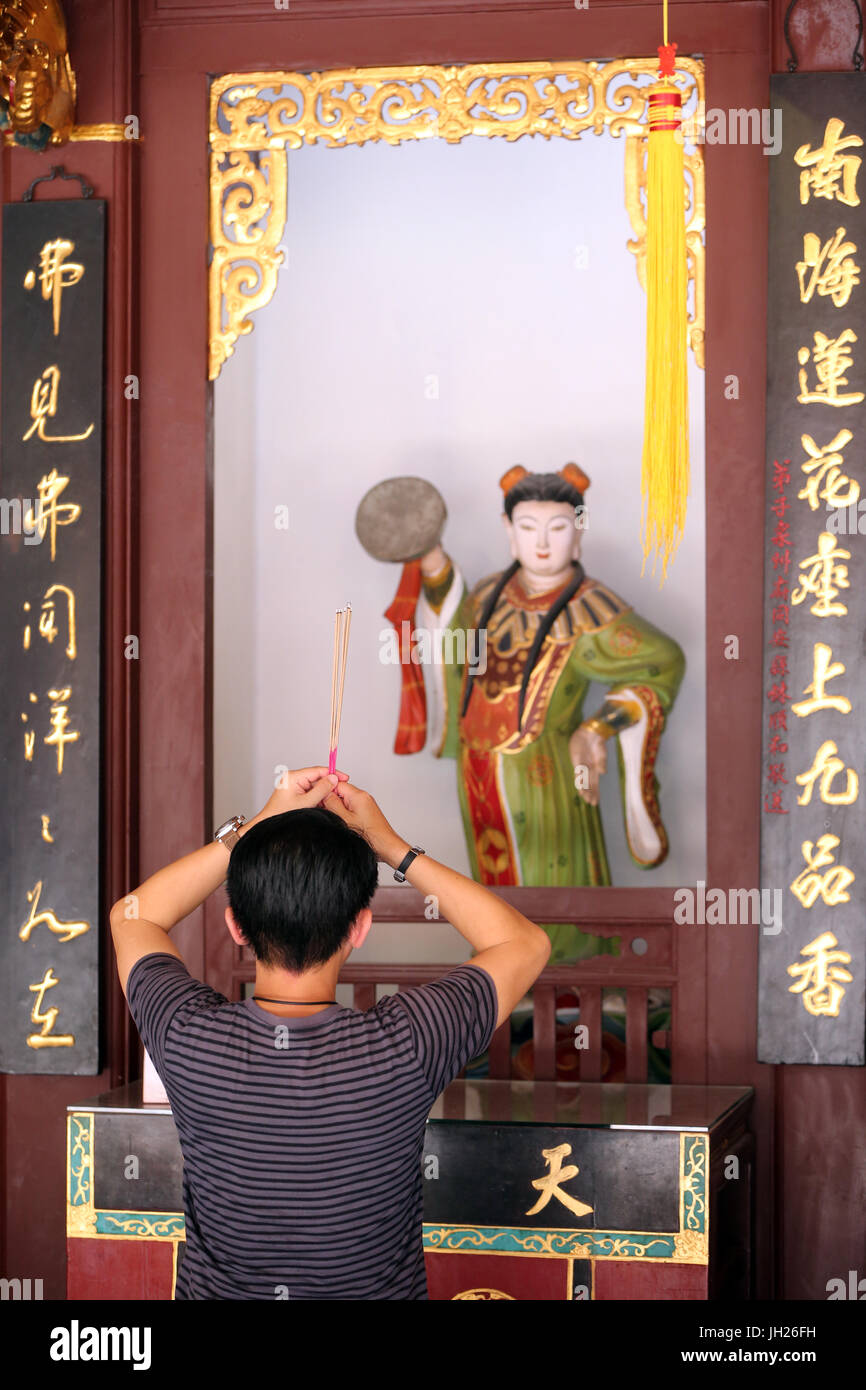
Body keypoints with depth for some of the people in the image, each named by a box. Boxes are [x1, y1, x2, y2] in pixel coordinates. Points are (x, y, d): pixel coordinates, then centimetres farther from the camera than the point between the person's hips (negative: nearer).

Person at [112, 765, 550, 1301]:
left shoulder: (187, 1038, -22)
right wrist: (391, 846, -6)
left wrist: (253, 829, -5)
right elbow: (526, 943, -7)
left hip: (217, 1288, 1)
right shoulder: (404, 1050, -26)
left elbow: (132, 915, 0)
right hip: (377, 1289, -1)